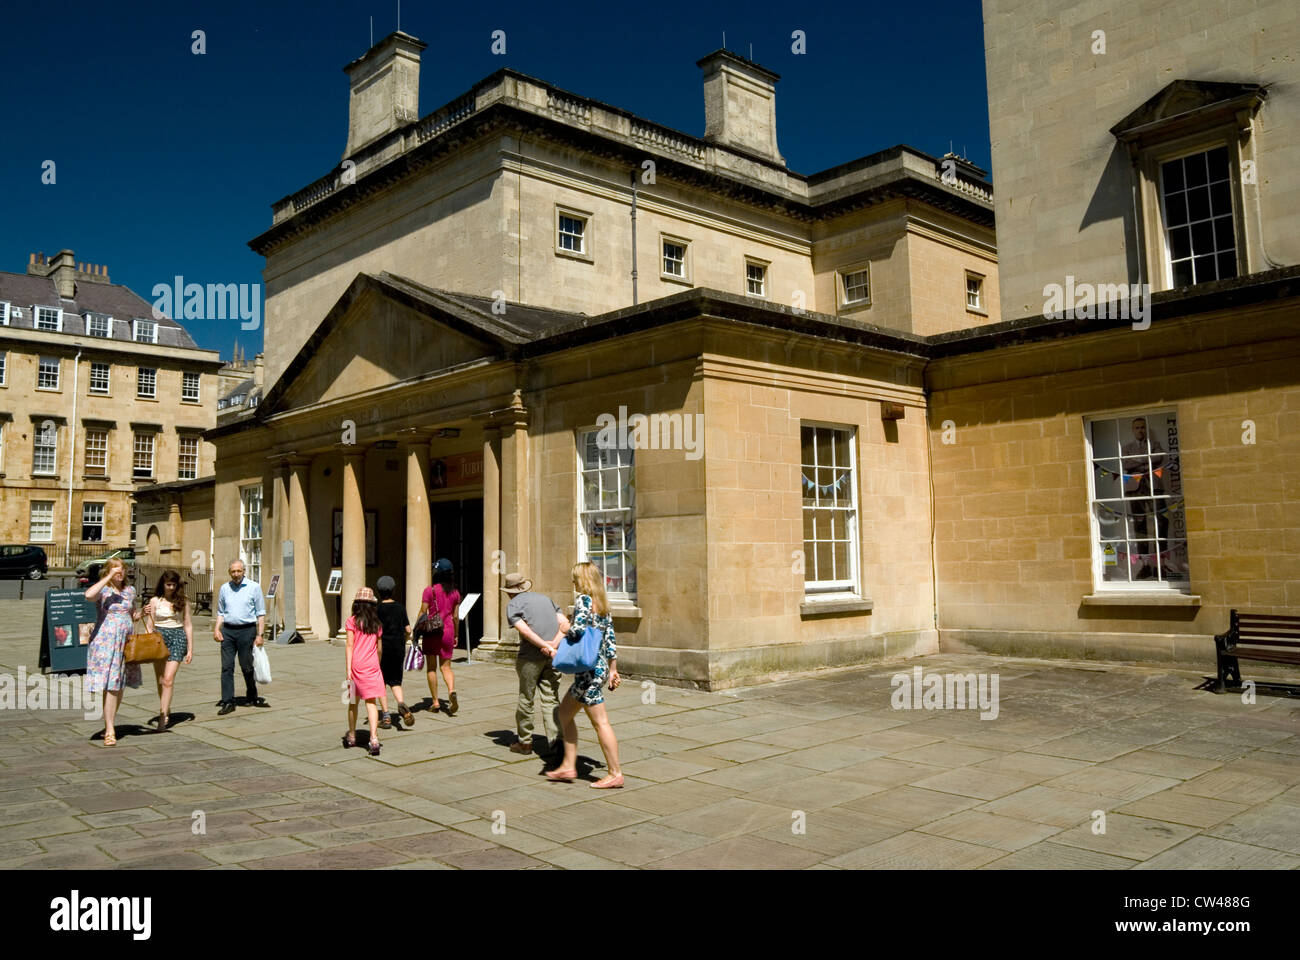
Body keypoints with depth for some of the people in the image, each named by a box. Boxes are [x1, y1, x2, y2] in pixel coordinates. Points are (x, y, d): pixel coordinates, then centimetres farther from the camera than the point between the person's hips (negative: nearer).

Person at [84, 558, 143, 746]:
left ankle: (110, 722, 27)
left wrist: (142, 613, 5)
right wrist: (109, 577, -22)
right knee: (110, 686, -9)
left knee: (119, 686, 12)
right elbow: (89, 595, -28)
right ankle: (109, 731, -5)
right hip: (106, 640, -6)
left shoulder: (130, 591, 14)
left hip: (126, 642, 6)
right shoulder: (103, 589, -3)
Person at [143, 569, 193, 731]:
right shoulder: (155, 601, 7)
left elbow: (188, 625, 8)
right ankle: (167, 713, 21)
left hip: (177, 638, -2)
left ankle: (163, 716, -16)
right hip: (159, 637, 2)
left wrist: (190, 649, 5)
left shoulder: (183, 601, 6)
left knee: (168, 679, -14)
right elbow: (149, 626, 11)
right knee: (160, 681, 6)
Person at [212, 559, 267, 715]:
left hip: (246, 630, -3)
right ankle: (227, 702, 2)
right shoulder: (224, 588, 11)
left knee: (247, 666, 4)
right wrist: (217, 628, 2)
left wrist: (259, 635, -6)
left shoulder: (254, 587, 0)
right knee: (227, 667, -2)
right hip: (227, 631, 3)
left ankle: (253, 698, 21)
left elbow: (261, 613, 0)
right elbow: (220, 612, 19)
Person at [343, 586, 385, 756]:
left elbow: (350, 646, -7)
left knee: (353, 701, 14)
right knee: (371, 702, -2)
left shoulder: (352, 621, -3)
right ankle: (374, 738, -15)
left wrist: (348, 669, -8)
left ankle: (351, 737, 29)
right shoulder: (377, 624, 7)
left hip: (357, 665, -2)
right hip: (372, 666, 2)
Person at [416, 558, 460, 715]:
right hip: (448, 630, 3)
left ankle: (435, 702, 9)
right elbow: (456, 616, 9)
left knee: (431, 668, 8)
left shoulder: (430, 590, -7)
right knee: (446, 666, 9)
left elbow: (422, 613, -7)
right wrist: (455, 635, 19)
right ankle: (452, 690, -18)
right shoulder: (455, 592, 5)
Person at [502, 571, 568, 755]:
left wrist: (547, 648, -13)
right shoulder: (545, 598, 20)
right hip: (553, 655, 4)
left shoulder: (513, 604, 4)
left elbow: (525, 631, -12)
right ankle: (556, 741, -2)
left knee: (526, 698, 10)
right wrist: (554, 644, -5)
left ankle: (525, 742, 18)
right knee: (551, 698, 7)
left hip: (531, 656, -4)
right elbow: (565, 624, 7)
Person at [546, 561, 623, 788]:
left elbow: (577, 630, -23)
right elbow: (610, 639, 14)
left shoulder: (583, 600, -11)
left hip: (589, 669, -9)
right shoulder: (603, 604, 13)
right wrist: (613, 670, 16)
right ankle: (568, 766, 20)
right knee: (564, 712, 17)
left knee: (600, 722, -3)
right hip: (600, 666, 9)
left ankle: (615, 773, 3)